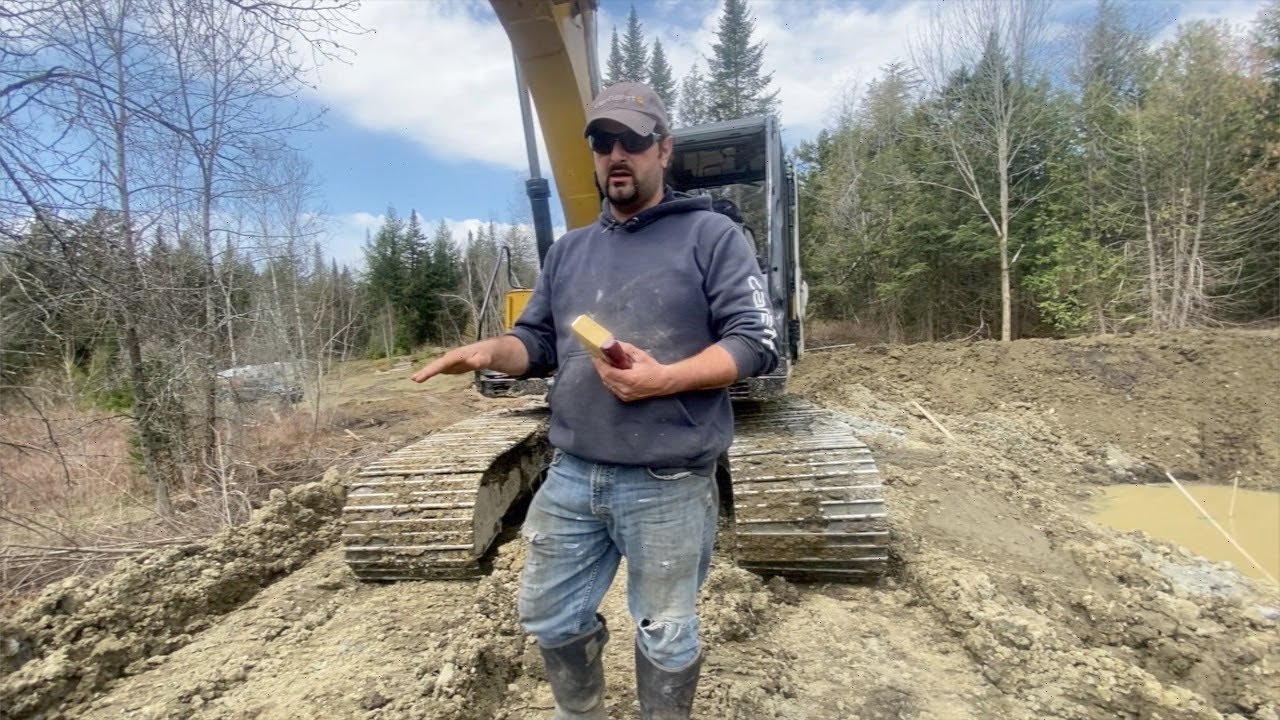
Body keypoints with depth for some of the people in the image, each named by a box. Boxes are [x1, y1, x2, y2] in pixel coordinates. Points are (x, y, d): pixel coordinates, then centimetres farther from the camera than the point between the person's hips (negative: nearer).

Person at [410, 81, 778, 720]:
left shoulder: (711, 235, -2)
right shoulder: (568, 250, 14)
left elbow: (755, 342, -9)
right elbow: (538, 341, 16)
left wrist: (664, 379, -23)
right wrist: (490, 350, -6)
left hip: (667, 484, -5)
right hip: (571, 476, 6)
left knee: (664, 636, 14)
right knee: (548, 618, 21)